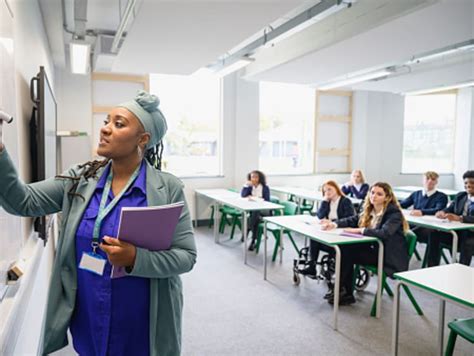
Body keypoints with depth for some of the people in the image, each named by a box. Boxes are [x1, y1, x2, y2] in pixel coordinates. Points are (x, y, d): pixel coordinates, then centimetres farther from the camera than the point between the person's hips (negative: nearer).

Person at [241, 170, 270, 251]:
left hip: (264, 210, -4)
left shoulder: (265, 188, -3)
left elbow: (267, 201, -8)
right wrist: (246, 185, -11)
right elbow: (243, 195, -3)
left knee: (255, 213, -36)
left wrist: (255, 198, -13)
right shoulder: (250, 187, 9)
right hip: (253, 209, 4)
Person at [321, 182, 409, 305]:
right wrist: (334, 224, -5)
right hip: (374, 249, 7)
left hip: (390, 257, -7)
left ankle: (343, 291, -1)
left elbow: (384, 233, -32)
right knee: (345, 249, -17)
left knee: (347, 253, -20)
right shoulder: (370, 210, 6)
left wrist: (360, 230, -32)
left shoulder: (394, 213, -15)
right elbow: (352, 220, 12)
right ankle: (346, 293, -8)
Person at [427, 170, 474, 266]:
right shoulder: (460, 196, 11)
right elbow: (450, 209, 10)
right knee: (435, 234, -18)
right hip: (457, 232, 5)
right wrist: (443, 212, -16)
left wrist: (460, 218, -40)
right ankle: (432, 268, -14)